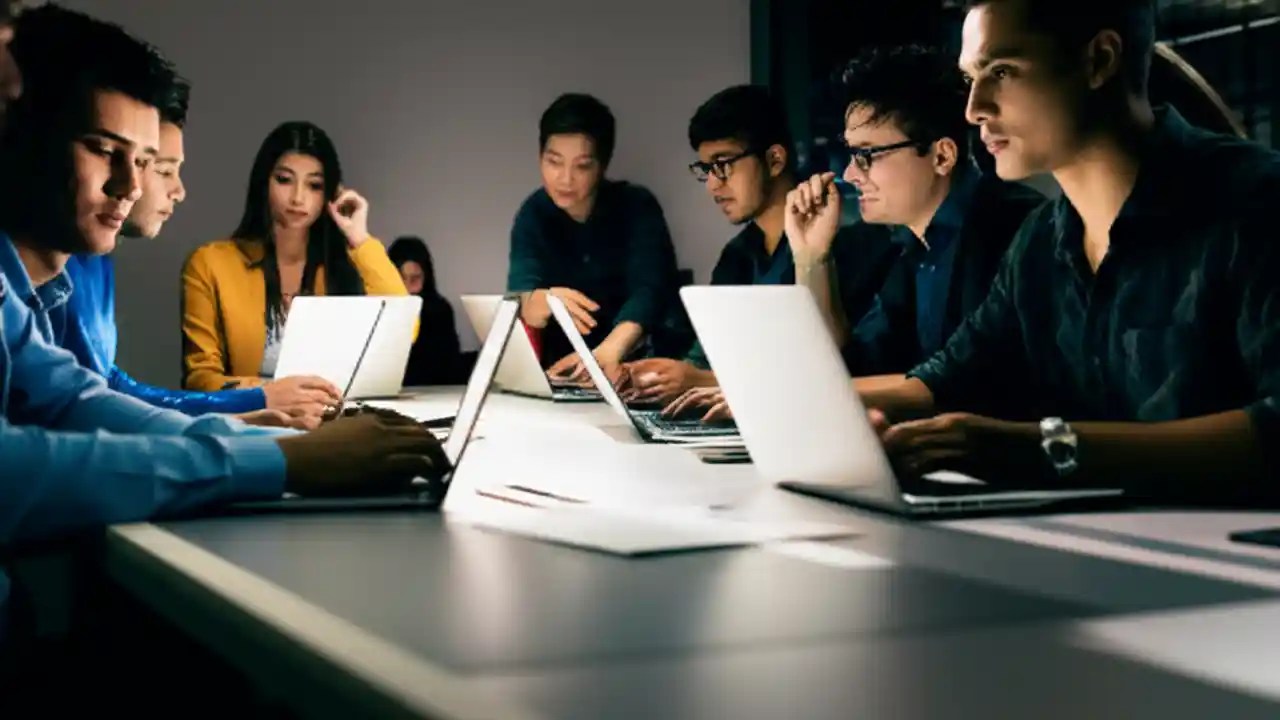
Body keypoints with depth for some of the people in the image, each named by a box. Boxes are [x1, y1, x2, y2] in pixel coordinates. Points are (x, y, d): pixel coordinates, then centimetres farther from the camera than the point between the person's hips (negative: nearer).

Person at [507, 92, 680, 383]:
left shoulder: (637, 206, -10)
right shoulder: (534, 213, -3)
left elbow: (649, 291, -26)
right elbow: (521, 298, -17)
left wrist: (610, 351, -46)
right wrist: (545, 302, -42)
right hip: (563, 370, 3)